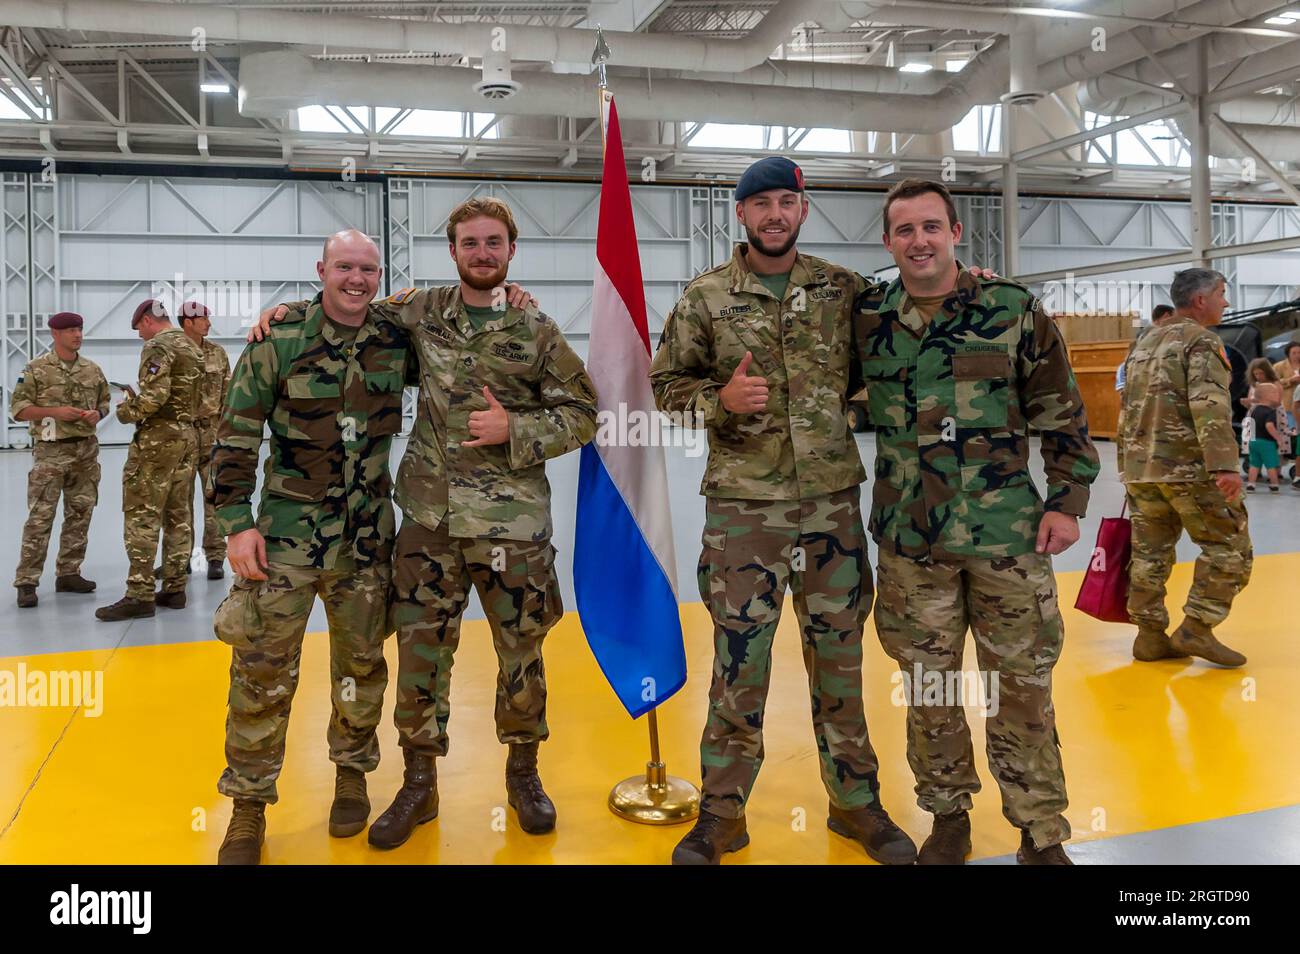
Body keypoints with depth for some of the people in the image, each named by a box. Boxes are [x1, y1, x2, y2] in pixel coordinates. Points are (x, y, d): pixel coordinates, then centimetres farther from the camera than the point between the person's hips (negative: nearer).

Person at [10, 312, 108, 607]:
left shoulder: (92, 369, 9)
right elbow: (18, 408, -5)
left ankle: (68, 573, 19)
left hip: (86, 450, 5)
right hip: (51, 451, -5)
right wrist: (55, 411, -17)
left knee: (80, 515, 8)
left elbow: (104, 402, 19)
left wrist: (97, 414, -3)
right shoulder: (36, 369, -4)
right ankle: (26, 582, -1)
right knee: (40, 518, -6)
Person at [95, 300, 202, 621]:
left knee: (142, 516, -6)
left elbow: (155, 394, -23)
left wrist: (129, 412, -6)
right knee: (178, 515, 10)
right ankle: (174, 588, 14)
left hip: (158, 437, -9)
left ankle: (140, 595, -6)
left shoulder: (158, 346, -11)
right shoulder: (192, 348, 15)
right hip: (186, 435, 9)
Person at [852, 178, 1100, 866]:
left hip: (1008, 535, -1)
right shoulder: (866, 319, 3)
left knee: (1022, 687, 6)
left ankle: (1041, 833, 22)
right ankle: (947, 815, 30)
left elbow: (1062, 414, 2)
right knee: (927, 687, 11)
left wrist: (1068, 501, -2)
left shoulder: (1012, 309, -2)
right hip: (909, 541, 2)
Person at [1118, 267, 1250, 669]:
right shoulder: (1202, 341, -6)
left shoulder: (1144, 345, 18)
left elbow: (1128, 409, 21)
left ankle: (1149, 636, 14)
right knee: (1228, 546, 3)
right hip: (1188, 467, -8)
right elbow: (1209, 406, -20)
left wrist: (1127, 463, 26)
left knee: (1150, 552, 10)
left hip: (1139, 468, 8)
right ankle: (1196, 629, 1)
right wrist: (1225, 465, -27)